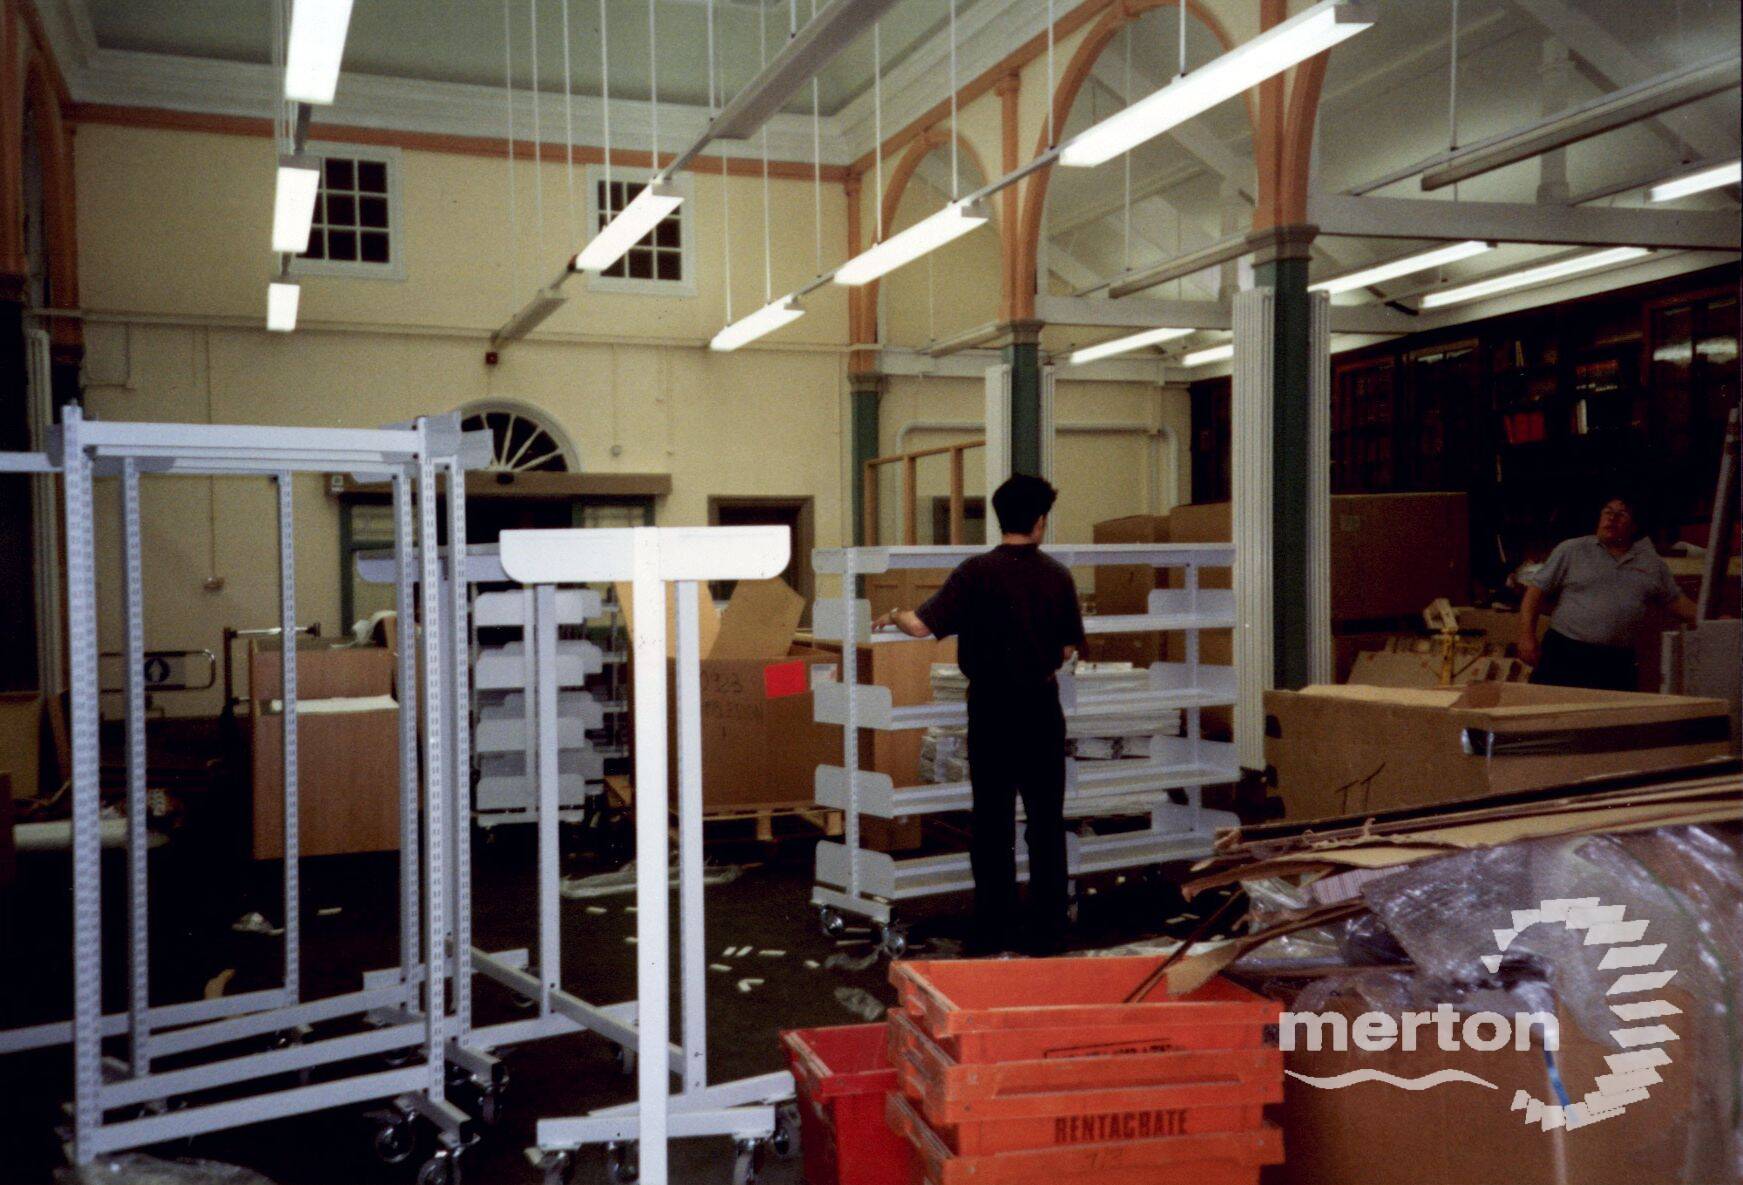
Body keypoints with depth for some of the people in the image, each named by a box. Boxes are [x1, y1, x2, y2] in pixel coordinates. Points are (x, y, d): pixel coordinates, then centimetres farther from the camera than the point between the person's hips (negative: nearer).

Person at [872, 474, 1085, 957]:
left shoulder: (977, 572, -11)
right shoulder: (1058, 576, -1)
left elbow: (923, 626, -14)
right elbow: (1068, 649, 6)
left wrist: (892, 616, 6)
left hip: (991, 708, -2)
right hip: (1042, 708, 2)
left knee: (992, 823, 7)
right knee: (1046, 821, 11)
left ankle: (994, 931, 12)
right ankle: (1048, 931, 15)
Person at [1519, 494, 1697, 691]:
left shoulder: (1652, 564, 14)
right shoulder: (1571, 550, 5)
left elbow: (1676, 601, 20)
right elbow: (1537, 590, 1)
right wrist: (1527, 636, -9)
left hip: (1617, 663, 3)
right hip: (1565, 654, -3)